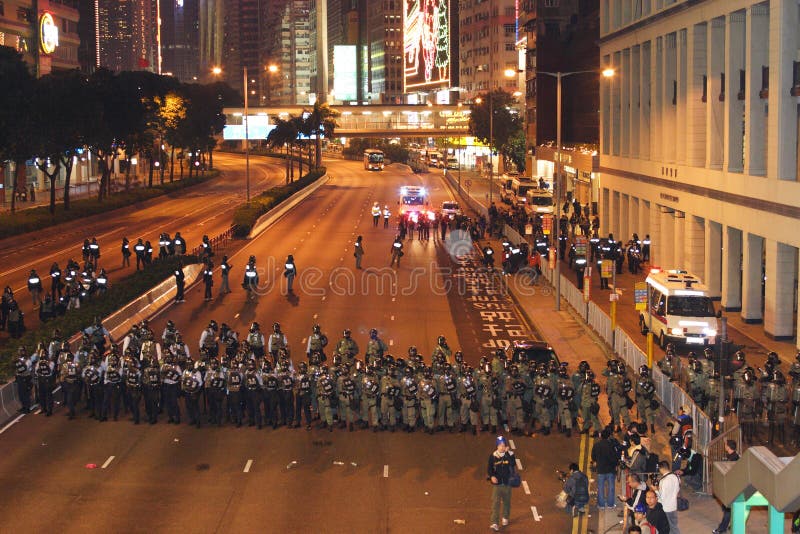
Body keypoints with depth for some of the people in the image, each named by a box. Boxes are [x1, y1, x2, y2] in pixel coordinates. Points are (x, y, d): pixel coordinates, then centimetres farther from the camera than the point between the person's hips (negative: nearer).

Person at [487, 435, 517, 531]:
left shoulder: (510, 454, -6)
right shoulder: (493, 456, -5)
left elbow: (513, 464, -21)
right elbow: (489, 468, 0)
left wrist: (507, 453, -26)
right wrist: (491, 476, -18)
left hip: (507, 483, 1)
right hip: (497, 483, -1)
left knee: (506, 502, 17)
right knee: (495, 503, -9)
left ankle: (505, 518, 40)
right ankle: (494, 523, -11)